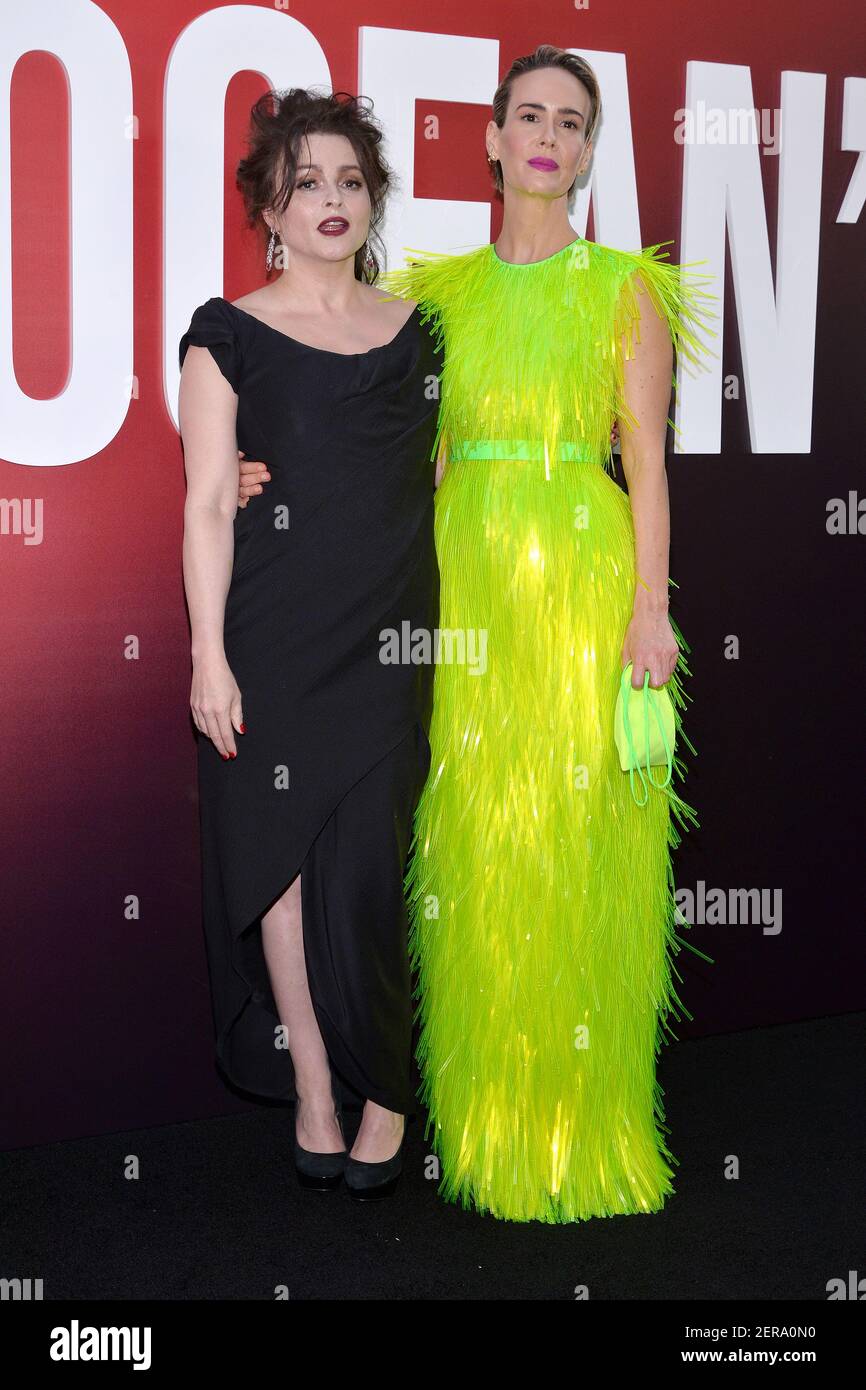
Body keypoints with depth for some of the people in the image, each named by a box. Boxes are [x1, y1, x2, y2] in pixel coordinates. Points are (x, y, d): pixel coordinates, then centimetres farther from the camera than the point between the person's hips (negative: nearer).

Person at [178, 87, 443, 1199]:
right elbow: (207, 504, -2)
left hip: (390, 638, 2)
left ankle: (380, 1087, 14)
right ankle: (317, 1093, 15)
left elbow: (441, 484, 16)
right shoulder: (230, 334, 2)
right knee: (286, 860, 2)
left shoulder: (414, 331, 12)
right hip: (276, 636, -2)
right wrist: (209, 655, -8)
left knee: (367, 867, -2)